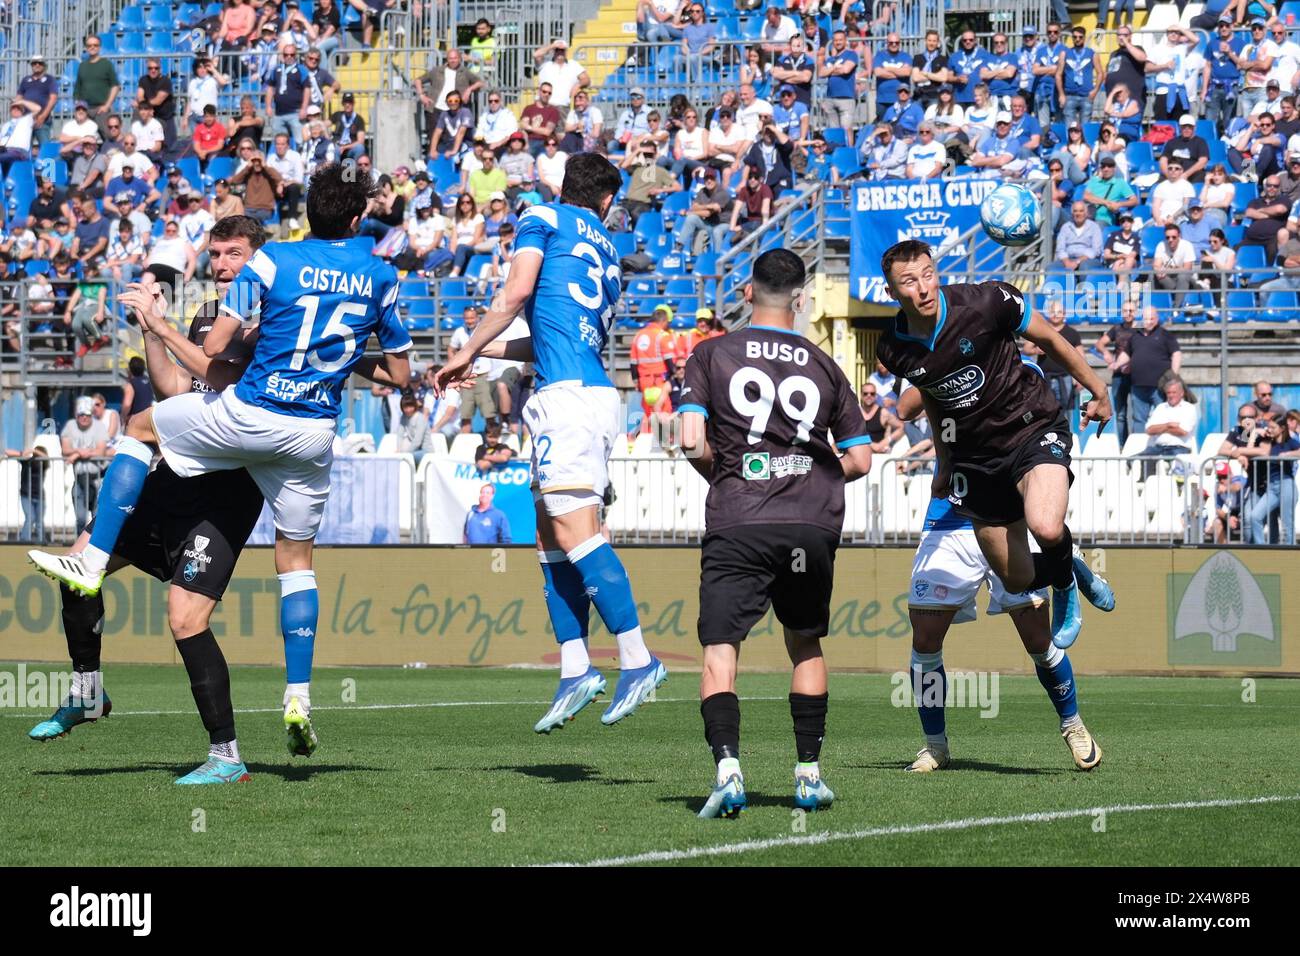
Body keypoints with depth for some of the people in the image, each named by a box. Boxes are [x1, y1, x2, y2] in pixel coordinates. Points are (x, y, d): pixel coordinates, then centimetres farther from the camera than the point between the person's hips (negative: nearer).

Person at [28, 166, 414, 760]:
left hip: (248, 416, -3)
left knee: (141, 427, 21)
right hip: (312, 437, 3)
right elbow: (401, 373, 12)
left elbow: (213, 348, -9)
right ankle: (298, 696, 6)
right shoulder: (380, 276, 5)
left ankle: (94, 561, 13)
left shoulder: (272, 262, -6)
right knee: (295, 557, 17)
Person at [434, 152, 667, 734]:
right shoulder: (605, 252, 26)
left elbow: (516, 293, -8)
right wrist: (487, 351, 42)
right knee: (550, 533, 10)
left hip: (567, 396, -8)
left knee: (573, 530, -14)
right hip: (596, 393, 8)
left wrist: (466, 354, 3)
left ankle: (637, 659, -20)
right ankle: (575, 670, 6)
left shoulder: (543, 218, 6)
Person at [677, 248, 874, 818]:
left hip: (737, 525, -2)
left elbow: (692, 441, -4)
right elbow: (859, 461, 12)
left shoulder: (712, 354, 6)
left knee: (719, 650, -2)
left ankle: (727, 767, -23)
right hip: (813, 524, 2)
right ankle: (809, 774, 19)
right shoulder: (822, 366, 13)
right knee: (806, 644, 20)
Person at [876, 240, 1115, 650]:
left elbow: (1050, 339, -4)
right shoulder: (893, 350, -8)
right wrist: (944, 461, 25)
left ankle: (1064, 570, 5)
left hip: (1033, 428, -4)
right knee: (1017, 579, 5)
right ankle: (1067, 576, 41)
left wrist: (1098, 392, 5)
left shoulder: (988, 303, -20)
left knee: (1045, 528, -32)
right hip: (975, 457, 4)